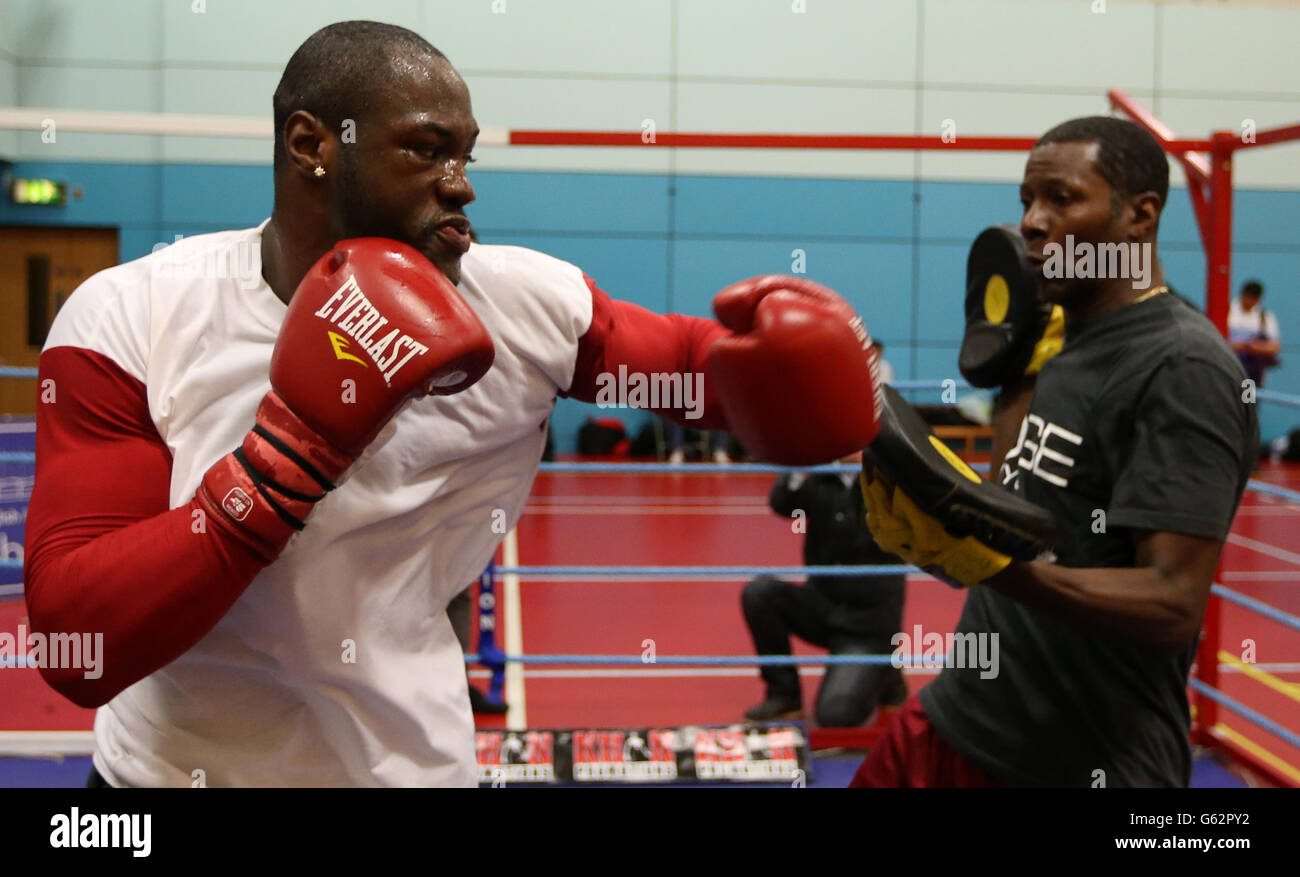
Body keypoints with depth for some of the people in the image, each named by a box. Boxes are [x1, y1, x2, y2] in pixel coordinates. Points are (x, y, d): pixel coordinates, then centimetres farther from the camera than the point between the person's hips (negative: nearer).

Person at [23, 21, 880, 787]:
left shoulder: (523, 304, -10)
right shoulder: (128, 320, -16)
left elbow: (700, 360, 4)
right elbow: (77, 647, -22)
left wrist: (780, 351, -20)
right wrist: (297, 440, -33)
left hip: (413, 761, 2)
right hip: (166, 763, -1)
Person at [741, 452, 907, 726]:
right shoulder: (821, 481, 1)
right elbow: (781, 503, -16)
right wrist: (802, 466, -35)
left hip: (868, 622, -4)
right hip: (821, 607, 4)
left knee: (835, 714, -21)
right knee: (758, 592, -22)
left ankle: (883, 678, 14)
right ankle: (784, 694, -5)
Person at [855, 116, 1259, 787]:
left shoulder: (1183, 369, -18)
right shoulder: (1067, 347, 9)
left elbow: (1173, 607, -25)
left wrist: (992, 562, -37)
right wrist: (1014, 374, 14)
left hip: (1081, 761, -7)